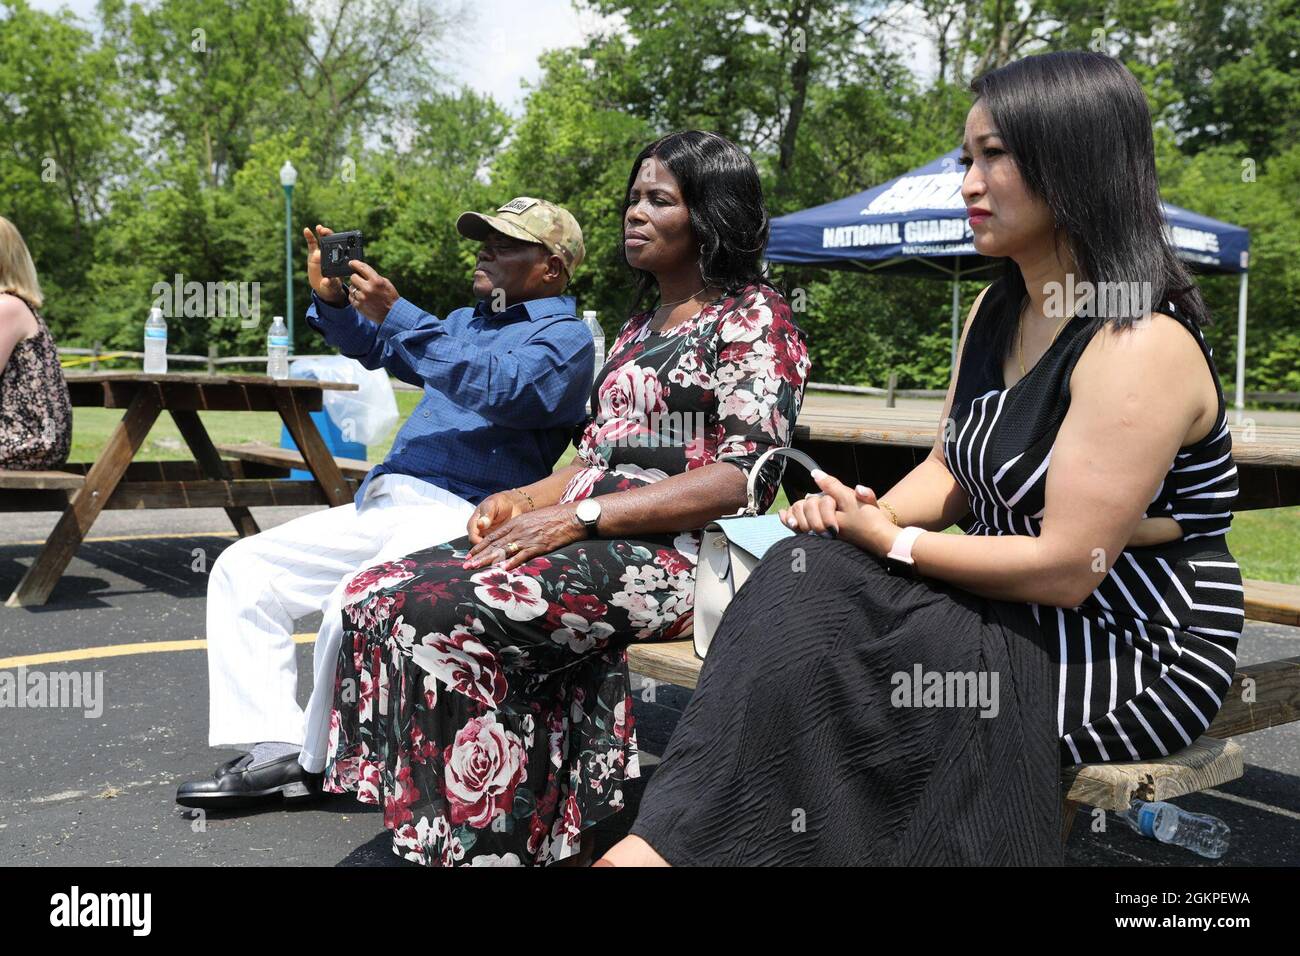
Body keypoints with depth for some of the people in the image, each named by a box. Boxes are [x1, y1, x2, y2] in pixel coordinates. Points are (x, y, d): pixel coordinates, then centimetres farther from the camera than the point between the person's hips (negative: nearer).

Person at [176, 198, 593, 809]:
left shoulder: (566, 337, -1)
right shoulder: (469, 321, 27)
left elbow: (500, 390, -21)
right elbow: (375, 348, 29)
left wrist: (394, 313, -22)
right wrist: (331, 297, 7)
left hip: (459, 514, -9)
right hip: (384, 504, 9)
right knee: (244, 568, 0)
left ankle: (318, 764, -9)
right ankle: (275, 748, -8)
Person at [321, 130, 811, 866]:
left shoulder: (754, 316, -1)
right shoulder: (640, 328, 24)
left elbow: (746, 475, -13)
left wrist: (576, 515, -18)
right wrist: (525, 499, 2)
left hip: (677, 554, -8)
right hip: (592, 541, 8)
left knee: (438, 610, -27)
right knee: (381, 596, -12)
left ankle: (482, 837, -15)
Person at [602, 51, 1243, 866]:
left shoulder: (1142, 345, -20)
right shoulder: (996, 312, 8)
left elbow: (1065, 568, -23)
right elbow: (954, 472, 13)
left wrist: (889, 542, -16)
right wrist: (872, 511, -8)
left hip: (1132, 651, -7)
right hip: (1017, 609, 8)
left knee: (818, 621, -25)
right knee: (809, 575, -17)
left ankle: (675, 836, -11)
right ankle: (671, 839, -19)